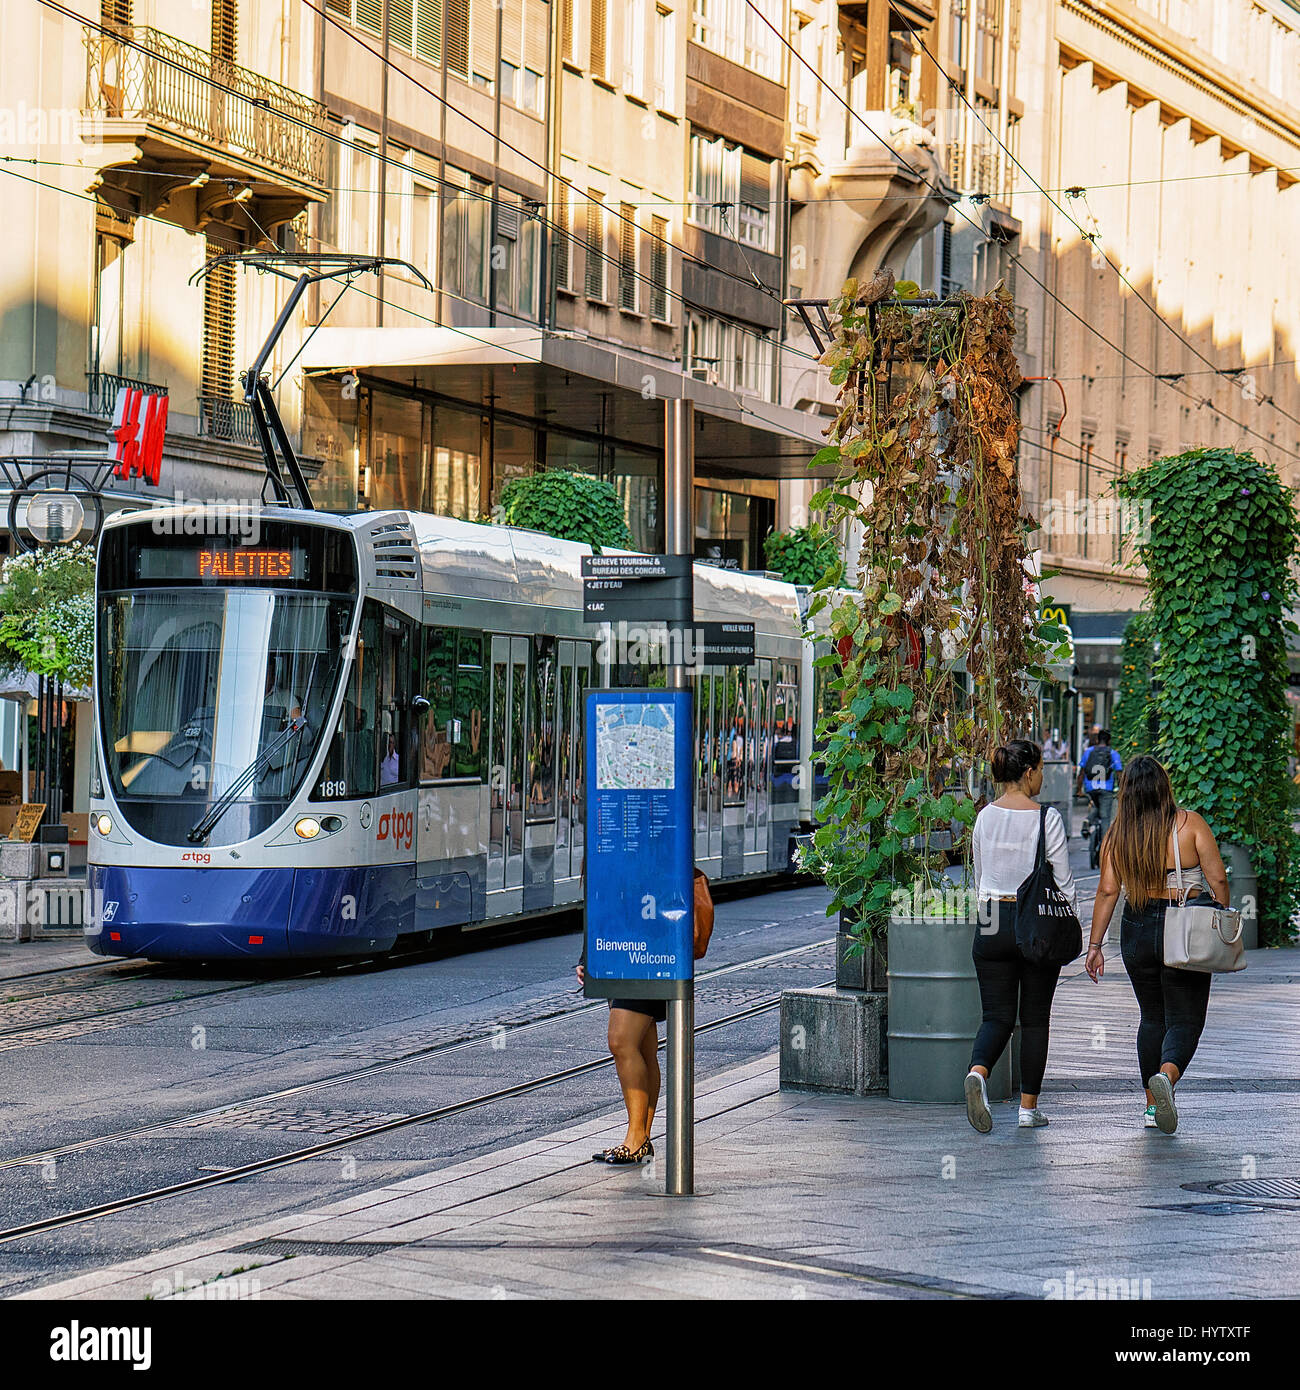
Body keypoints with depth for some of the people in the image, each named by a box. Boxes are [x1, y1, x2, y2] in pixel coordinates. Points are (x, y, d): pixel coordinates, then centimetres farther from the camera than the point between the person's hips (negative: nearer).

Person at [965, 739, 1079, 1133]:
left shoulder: (986, 816, 4)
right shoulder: (1046, 818, -10)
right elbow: (1062, 881, -8)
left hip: (992, 922, 3)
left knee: (996, 1016, 5)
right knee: (1035, 1018, 9)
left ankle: (977, 1072, -25)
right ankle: (1028, 1107, 11)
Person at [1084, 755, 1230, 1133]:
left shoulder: (1117, 834, 0)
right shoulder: (1190, 824, -7)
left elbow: (1107, 891, -3)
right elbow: (1217, 880, -7)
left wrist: (1094, 945, 1)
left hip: (1137, 931, 3)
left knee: (1152, 1017, 19)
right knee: (1185, 1019, 1)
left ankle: (1152, 1105, 19)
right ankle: (1166, 1075, -29)